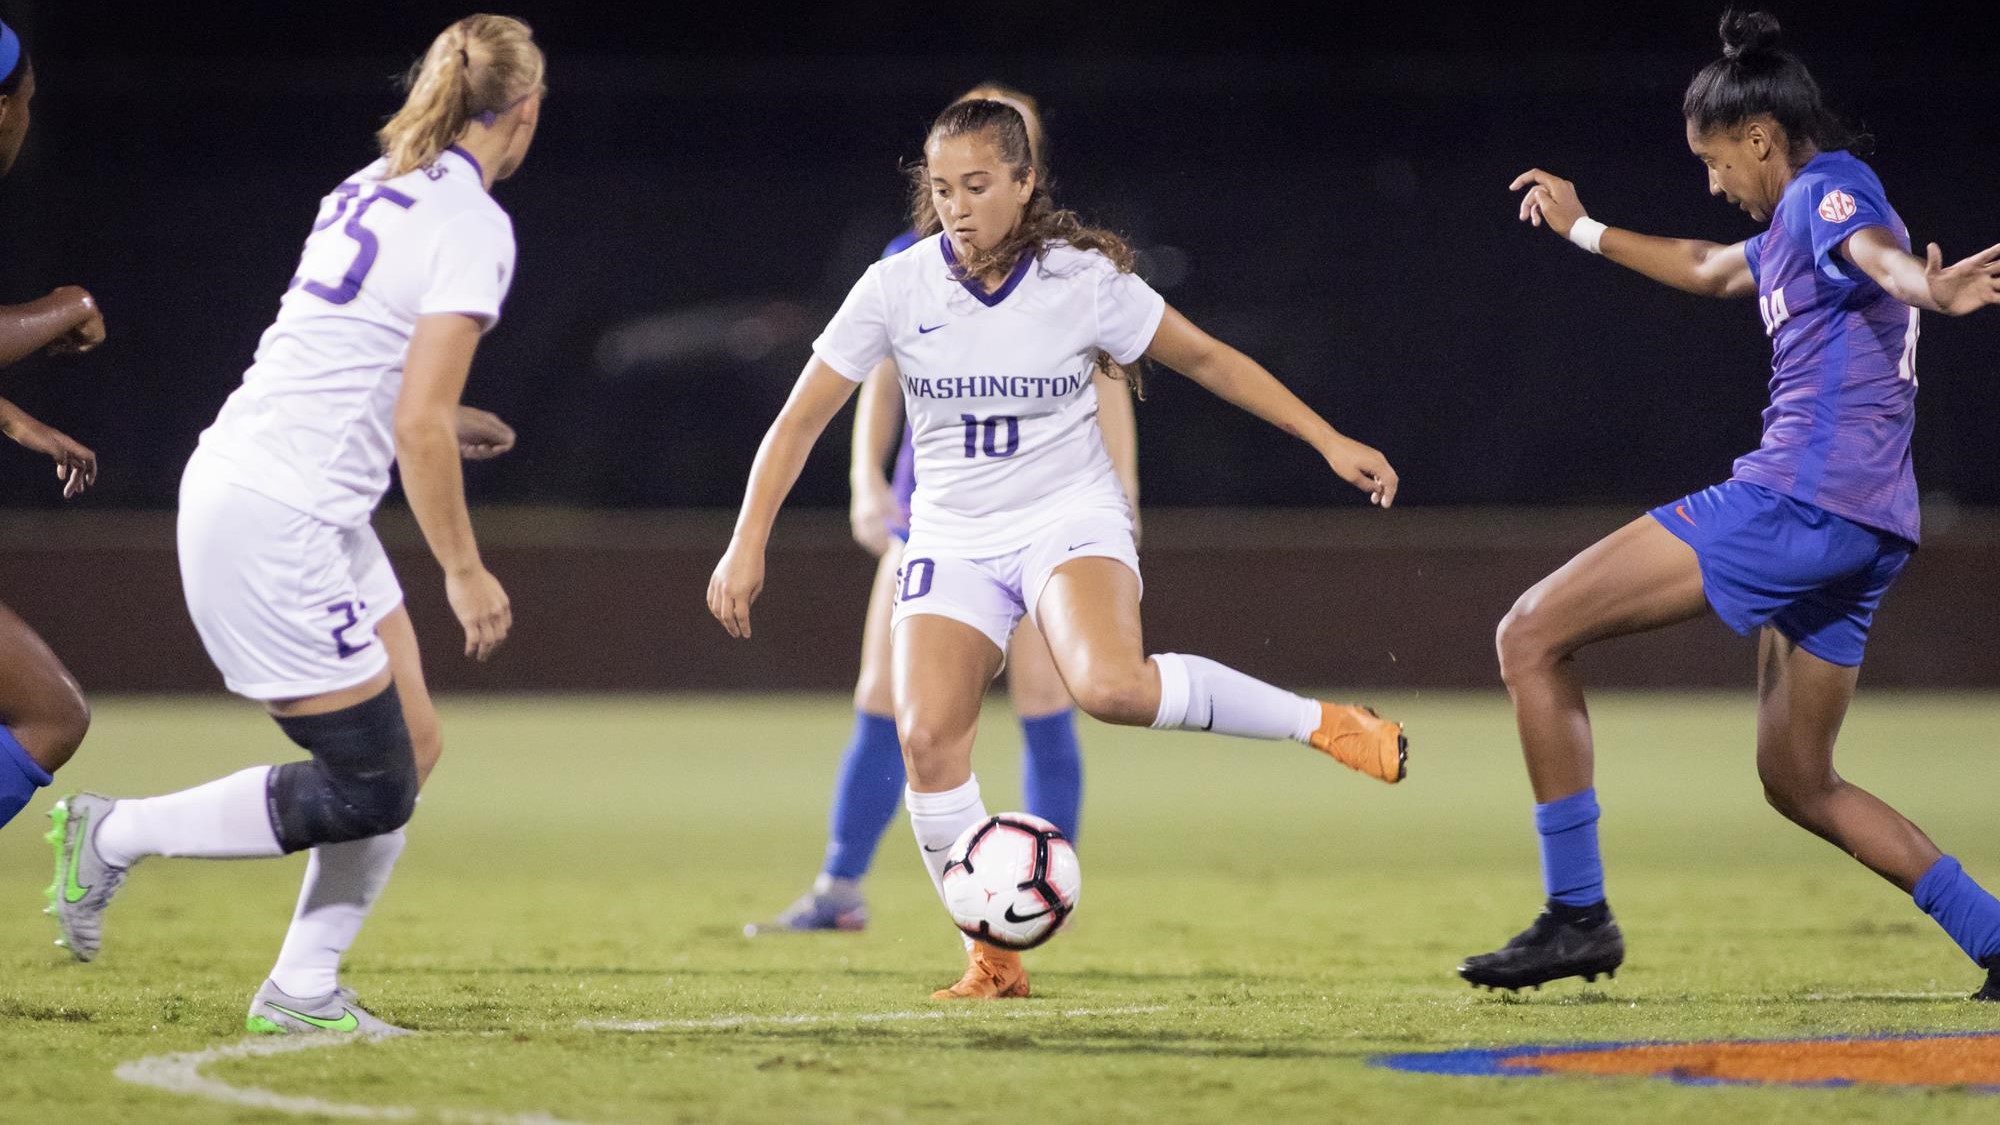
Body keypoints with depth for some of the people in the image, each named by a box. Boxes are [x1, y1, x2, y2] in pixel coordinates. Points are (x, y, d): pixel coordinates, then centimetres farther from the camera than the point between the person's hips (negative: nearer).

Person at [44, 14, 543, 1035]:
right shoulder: (472, 225, -14)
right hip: (277, 519, -9)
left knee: (411, 749, 9)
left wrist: (435, 423, 27)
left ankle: (303, 990, 11)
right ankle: (115, 836, 6)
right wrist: (463, 572, -9)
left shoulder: (374, 187, 12)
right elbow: (418, 428, -18)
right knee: (368, 789, -2)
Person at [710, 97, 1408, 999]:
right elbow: (801, 418, 0)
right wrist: (748, 544, -6)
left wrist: (1329, 441, 2)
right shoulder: (896, 288, -7)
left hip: (1071, 518, -3)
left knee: (1111, 687, -33)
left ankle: (1319, 722, -13)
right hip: (953, 537, 3)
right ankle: (994, 958, -2)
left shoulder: (1085, 280, -10)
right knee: (926, 737, -18)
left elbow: (1206, 359, 3)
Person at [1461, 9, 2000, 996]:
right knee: (1799, 783, 19)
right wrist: (1584, 229, 56)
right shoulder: (1796, 224, 24)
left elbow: (1880, 251, -31)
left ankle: (1576, 914, -10)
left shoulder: (1827, 192, -5)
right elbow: (1708, 270, 46)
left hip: (1796, 500, -10)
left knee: (1531, 636, -7)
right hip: (1863, 534, 10)